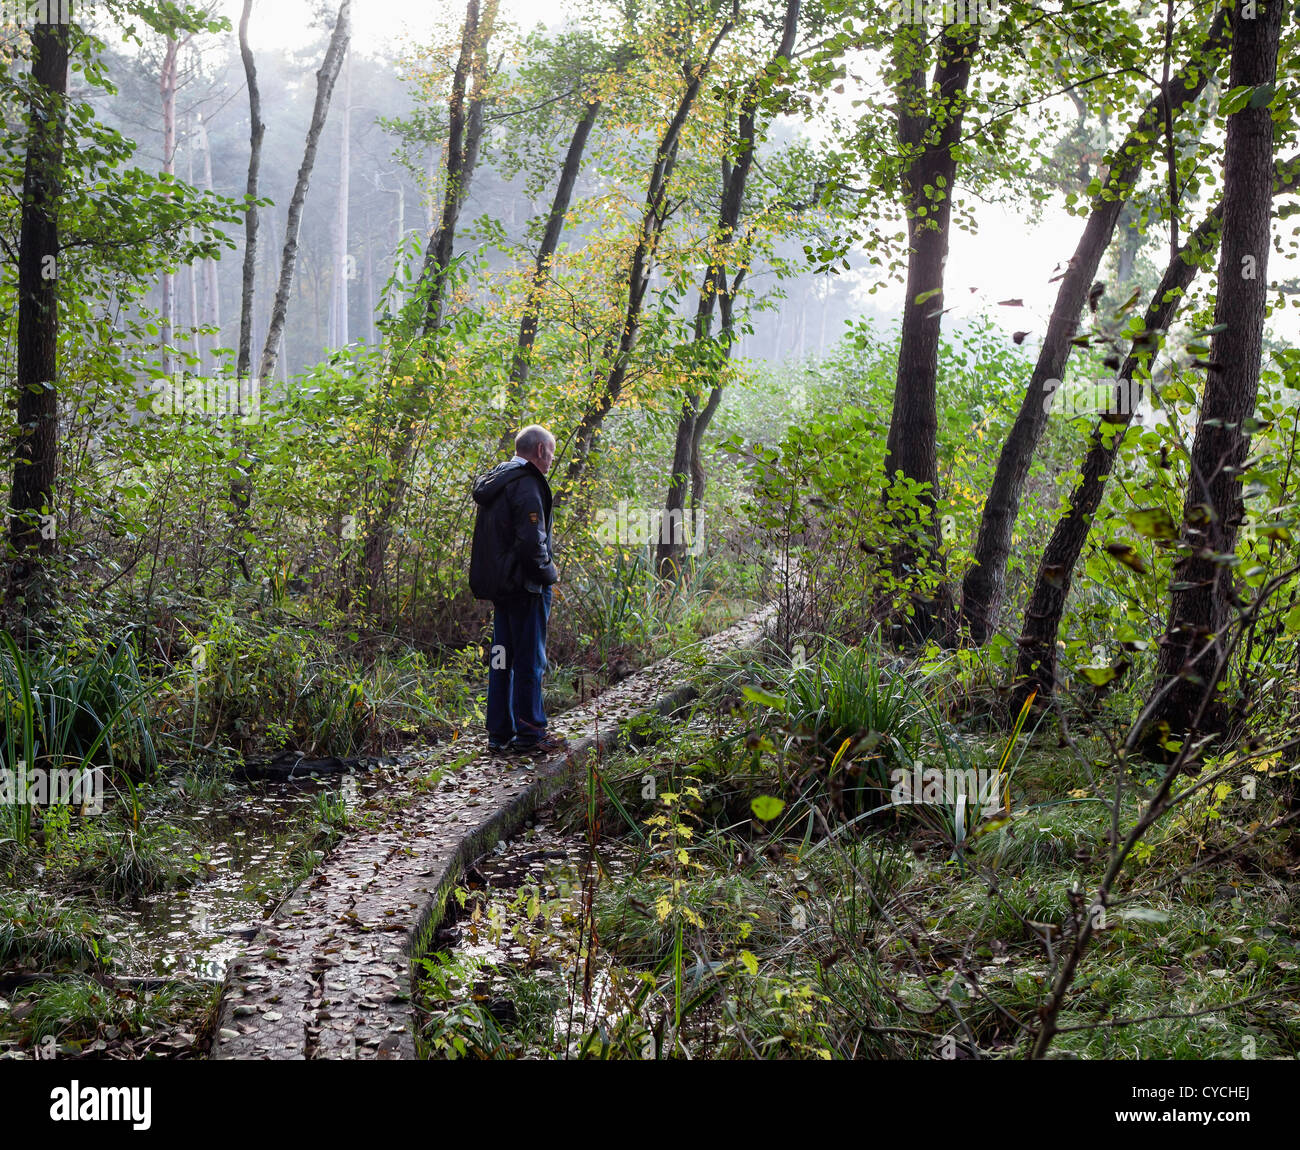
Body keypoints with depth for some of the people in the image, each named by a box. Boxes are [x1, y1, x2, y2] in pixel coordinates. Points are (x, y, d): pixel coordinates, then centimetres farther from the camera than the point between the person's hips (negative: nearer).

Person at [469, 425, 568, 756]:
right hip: (525, 587, -9)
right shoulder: (527, 485, -16)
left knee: (502, 657, 12)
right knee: (529, 660, -3)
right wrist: (548, 573, -8)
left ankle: (500, 733, 18)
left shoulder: (495, 482, 15)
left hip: (499, 587, 9)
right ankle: (529, 734, 2)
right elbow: (531, 542, -24)